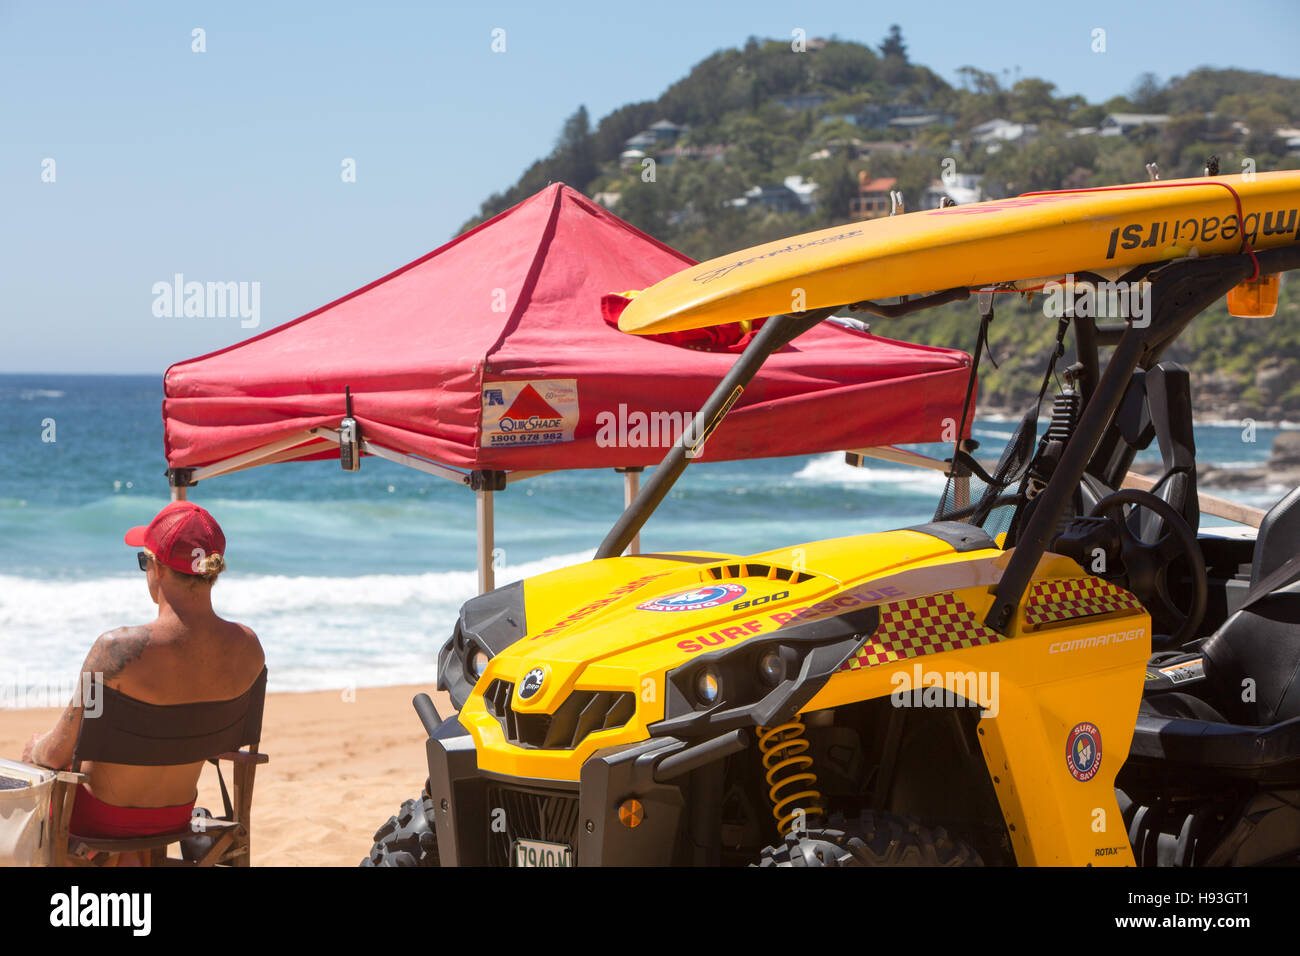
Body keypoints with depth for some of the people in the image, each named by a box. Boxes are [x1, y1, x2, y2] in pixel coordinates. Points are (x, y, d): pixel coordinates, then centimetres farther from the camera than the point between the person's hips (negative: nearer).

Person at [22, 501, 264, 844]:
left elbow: (58, 754, -20)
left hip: (100, 817, -5)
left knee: (34, 750, 31)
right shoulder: (248, 646, -16)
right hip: (176, 815, 5)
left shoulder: (118, 649, -31)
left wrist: (37, 748, 3)